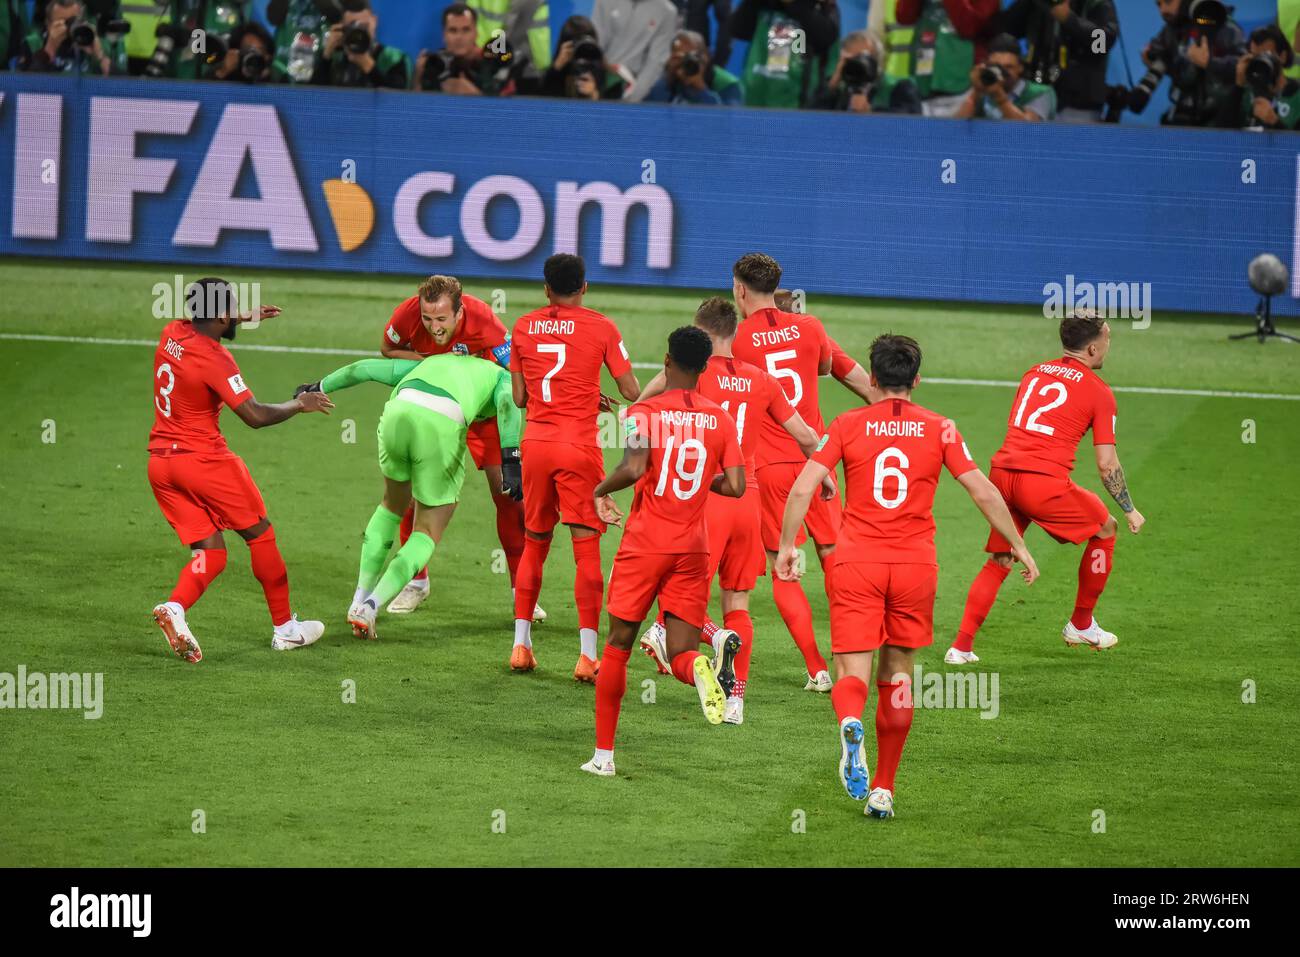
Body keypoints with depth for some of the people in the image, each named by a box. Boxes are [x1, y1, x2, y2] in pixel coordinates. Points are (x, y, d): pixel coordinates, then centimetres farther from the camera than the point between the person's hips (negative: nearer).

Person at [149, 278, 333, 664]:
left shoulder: (171, 334, 3)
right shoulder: (214, 359, -19)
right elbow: (256, 416, -19)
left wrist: (243, 318, 35)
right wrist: (300, 405, -4)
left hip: (161, 463, 7)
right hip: (204, 459, -7)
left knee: (210, 554, 8)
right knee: (260, 535, 11)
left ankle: (175, 607, -21)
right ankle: (285, 627, 18)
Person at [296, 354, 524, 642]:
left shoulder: (430, 362, 40)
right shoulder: (502, 377, 28)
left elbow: (365, 368, 39)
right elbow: (507, 404, 5)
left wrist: (320, 387, 52)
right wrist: (511, 461, -7)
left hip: (397, 412, 4)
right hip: (442, 426, -4)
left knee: (392, 506, 31)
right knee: (427, 535, 14)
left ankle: (359, 601, 28)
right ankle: (370, 607, -3)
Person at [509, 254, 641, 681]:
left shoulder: (524, 327, 6)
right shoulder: (601, 327, -3)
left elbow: (519, 397, 10)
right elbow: (631, 392, -2)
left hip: (536, 444, 3)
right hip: (579, 446, -3)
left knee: (534, 542, 16)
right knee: (587, 549, -2)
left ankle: (521, 645, 14)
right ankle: (587, 655, -7)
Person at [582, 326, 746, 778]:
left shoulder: (645, 412, -7)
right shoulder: (720, 419, 3)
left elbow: (634, 468, -23)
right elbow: (735, 487, -1)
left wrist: (602, 489, -3)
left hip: (645, 544, -2)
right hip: (692, 549, 2)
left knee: (618, 647, 11)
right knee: (680, 653, 3)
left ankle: (603, 754, 13)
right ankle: (702, 668, -35)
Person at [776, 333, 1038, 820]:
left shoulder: (847, 426, 2)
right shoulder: (939, 429, 4)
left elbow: (802, 488, -5)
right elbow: (983, 492, 3)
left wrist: (786, 546, 7)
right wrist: (1017, 545, 13)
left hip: (857, 564, -1)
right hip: (915, 565, 1)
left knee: (852, 673, -1)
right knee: (897, 676, 15)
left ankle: (851, 723, -38)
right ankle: (883, 789, 18)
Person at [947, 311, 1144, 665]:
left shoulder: (1034, 373, 19)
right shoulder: (1098, 391, 2)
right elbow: (1107, 465, -1)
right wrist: (1130, 510, 12)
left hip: (1002, 472, 5)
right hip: (1044, 482, -5)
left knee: (999, 562, 18)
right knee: (1105, 530, 19)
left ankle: (961, 646, 8)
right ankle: (1081, 625, 29)